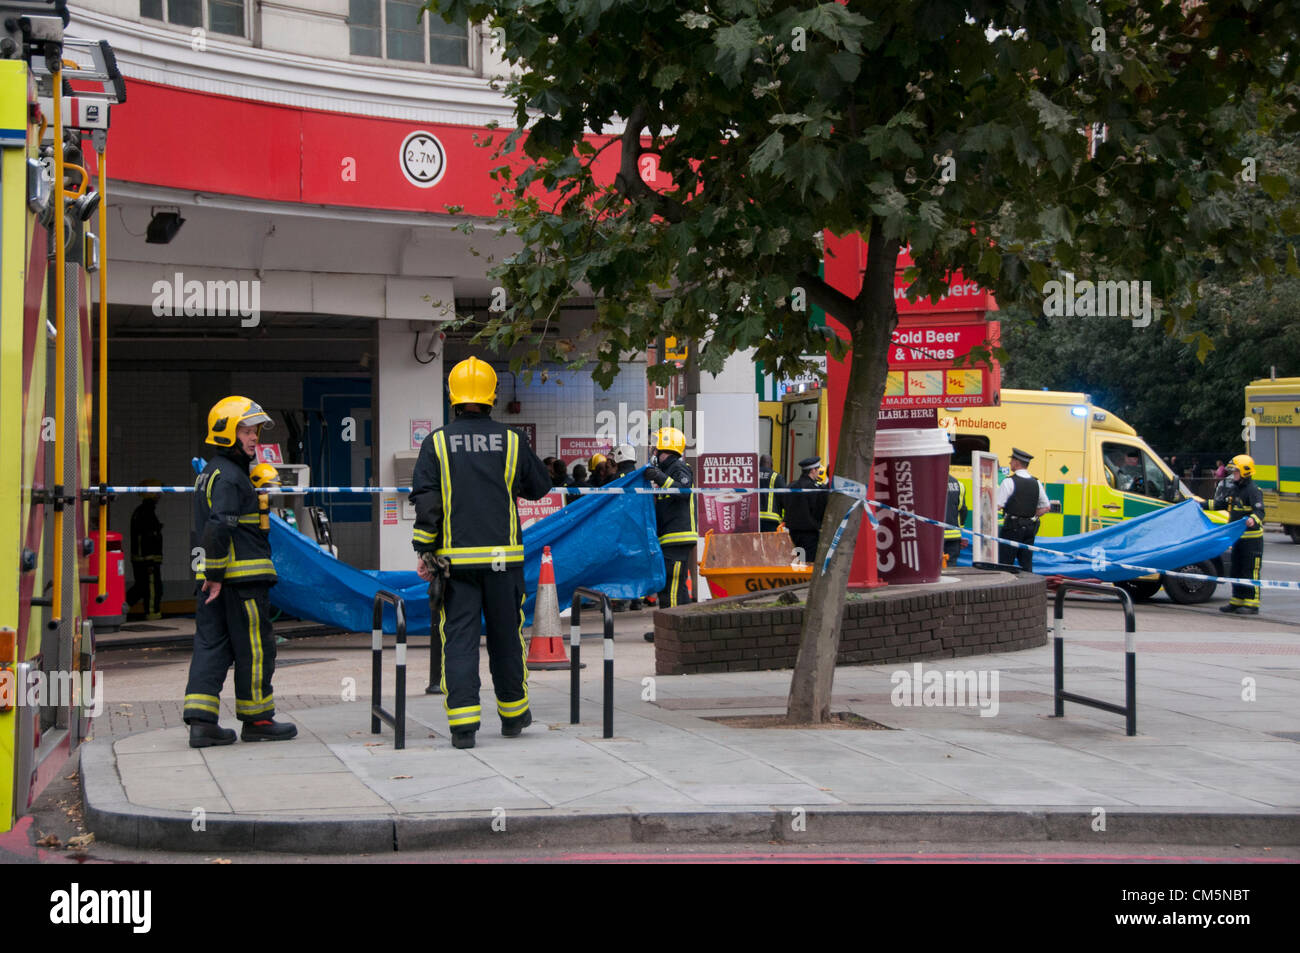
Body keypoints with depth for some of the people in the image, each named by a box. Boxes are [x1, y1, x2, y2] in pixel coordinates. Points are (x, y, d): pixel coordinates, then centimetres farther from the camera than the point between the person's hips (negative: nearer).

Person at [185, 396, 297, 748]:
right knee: (254, 648, 0)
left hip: (217, 577, 10)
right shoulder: (229, 476, -14)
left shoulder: (210, 473, 19)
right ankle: (257, 720, 8)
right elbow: (218, 527, -22)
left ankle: (200, 721, 3)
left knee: (212, 644, 7)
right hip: (242, 578, -10)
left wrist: (212, 574, 20)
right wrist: (216, 575, -20)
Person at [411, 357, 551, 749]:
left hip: (456, 558, -1)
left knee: (459, 637, 1)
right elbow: (540, 486, 13)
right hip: (504, 557, 1)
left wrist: (425, 553, 1)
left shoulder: (437, 442, -2)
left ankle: (463, 722, -7)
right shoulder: (512, 442, 1)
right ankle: (513, 713, 26)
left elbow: (426, 502, -5)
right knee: (506, 635, 13)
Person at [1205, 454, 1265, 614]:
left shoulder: (1253, 490, -14)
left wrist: (1253, 520, -46)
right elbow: (1222, 504, 27)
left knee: (1250, 571, -6)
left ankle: (1252, 605, -2)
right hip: (1238, 537, 9)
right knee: (1236, 570, 14)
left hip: (1252, 537, -9)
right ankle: (1237, 602, 23)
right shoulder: (1235, 489, 14)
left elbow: (1260, 511, -25)